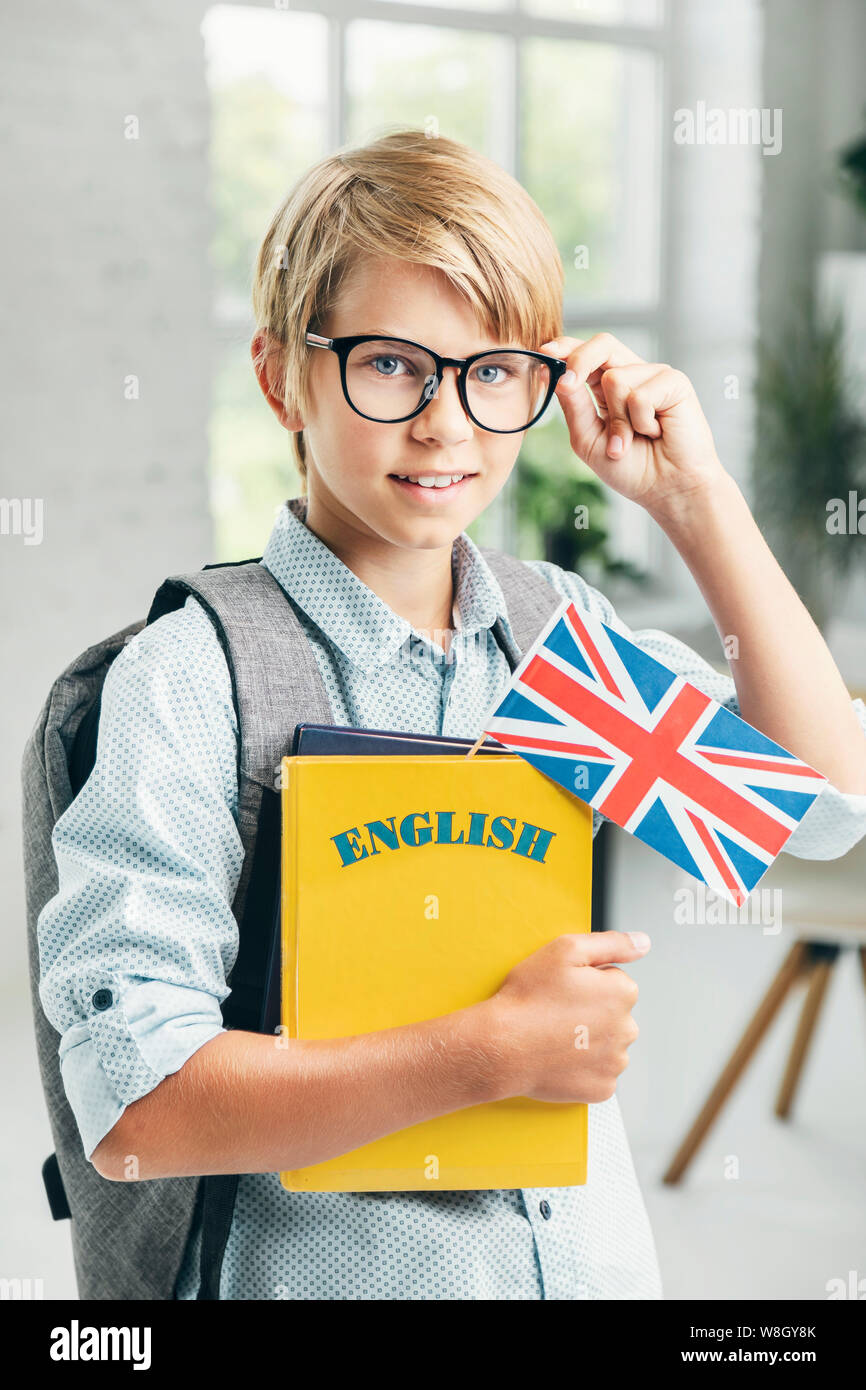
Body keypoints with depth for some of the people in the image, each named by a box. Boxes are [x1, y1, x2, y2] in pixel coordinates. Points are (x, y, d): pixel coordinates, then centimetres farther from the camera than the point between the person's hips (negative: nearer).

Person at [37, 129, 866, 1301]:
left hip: (596, 1250, 5)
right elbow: (132, 1112, -21)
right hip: (333, 1269, -5)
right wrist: (492, 1049, -25)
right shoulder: (189, 677, -16)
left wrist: (696, 503, -10)